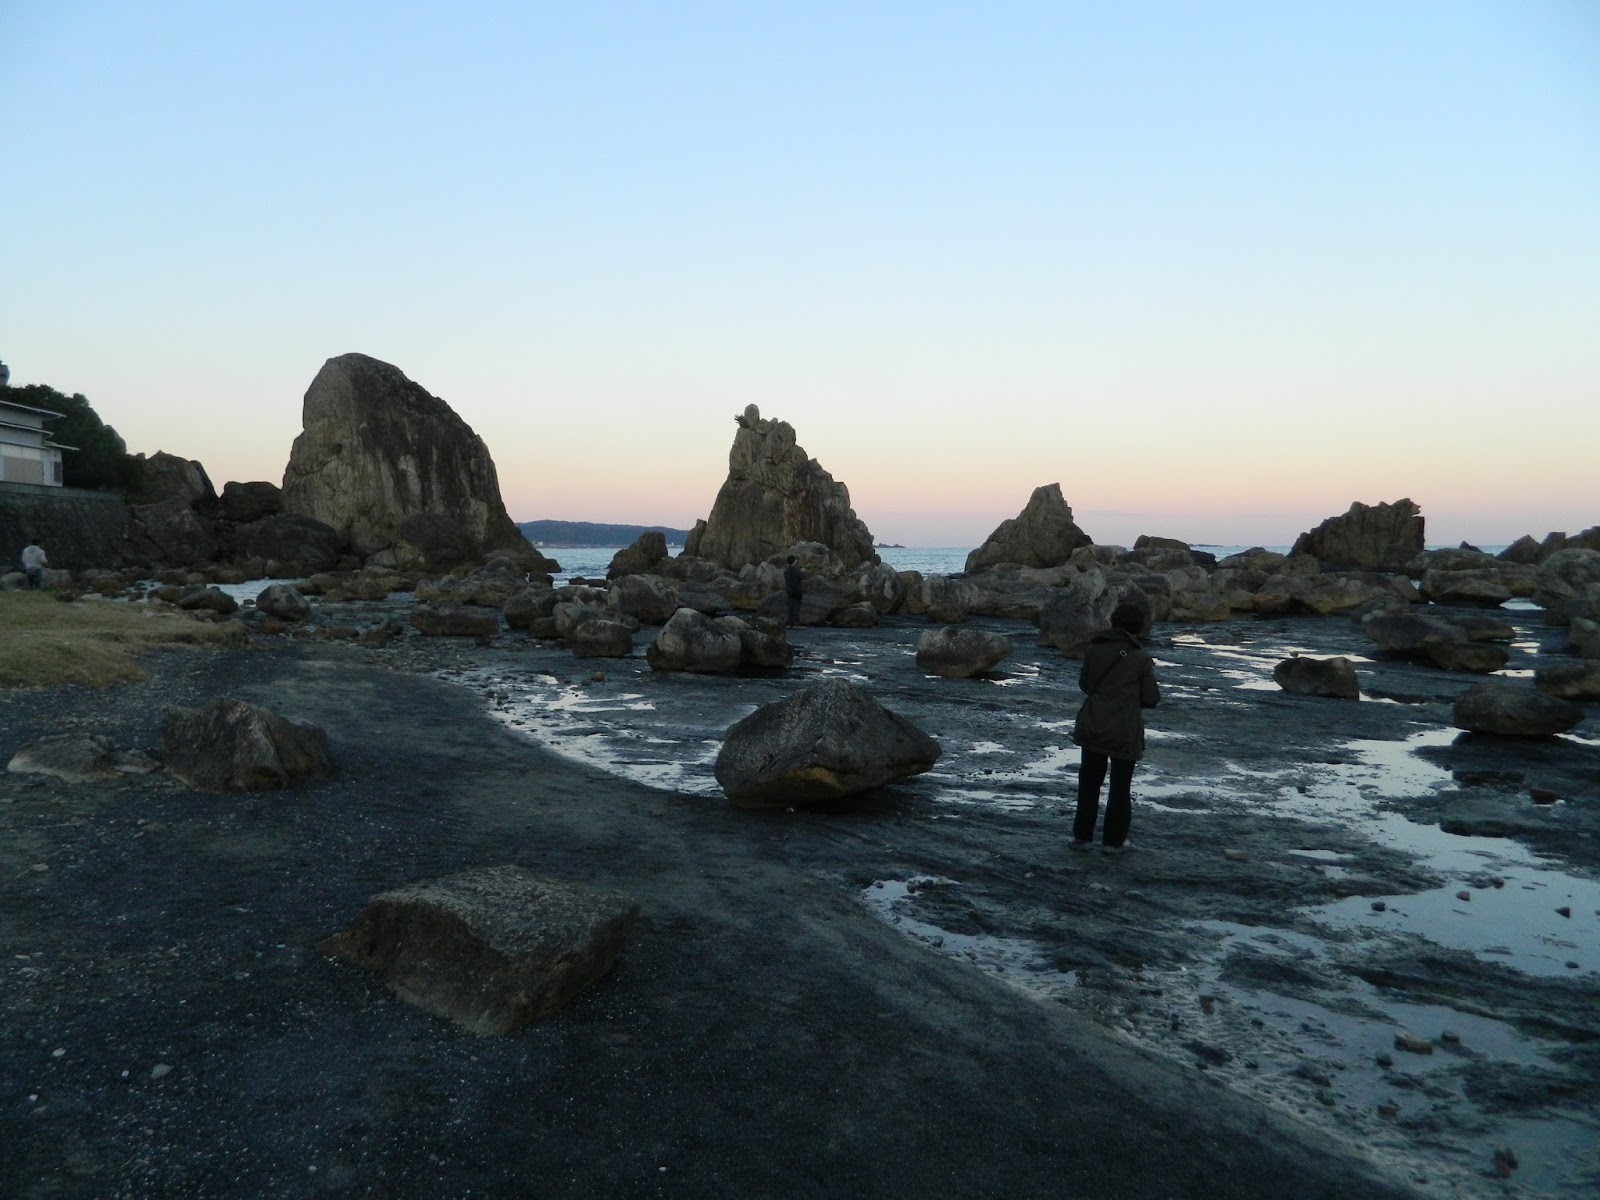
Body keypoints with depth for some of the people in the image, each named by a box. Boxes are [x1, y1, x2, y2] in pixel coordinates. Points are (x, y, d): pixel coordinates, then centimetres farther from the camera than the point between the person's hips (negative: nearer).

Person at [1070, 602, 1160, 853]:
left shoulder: (1095, 649, -1)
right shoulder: (1140, 658, -10)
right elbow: (1151, 699, -4)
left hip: (1092, 726, 3)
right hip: (1124, 732, -3)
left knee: (1089, 781, 14)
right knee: (1120, 786, 12)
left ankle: (1082, 836, 20)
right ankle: (1114, 840, 19)